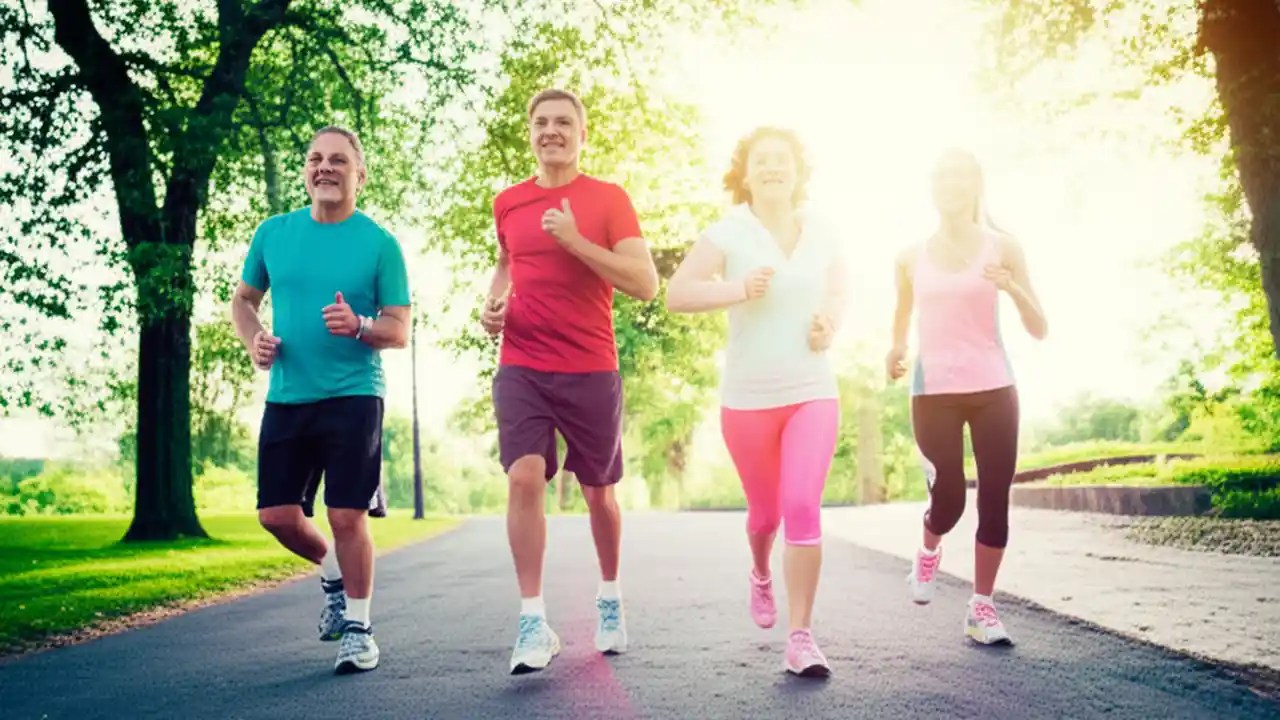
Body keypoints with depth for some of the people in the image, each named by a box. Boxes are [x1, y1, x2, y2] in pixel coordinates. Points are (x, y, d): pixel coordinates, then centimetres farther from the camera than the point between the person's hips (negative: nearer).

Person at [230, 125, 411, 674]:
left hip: (353, 397, -4)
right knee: (277, 515, 6)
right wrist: (253, 339, -2)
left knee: (347, 517, -5)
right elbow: (243, 299, 18)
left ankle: (358, 626, 14)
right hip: (285, 397, 4)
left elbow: (400, 331, -2)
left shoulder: (380, 244, -3)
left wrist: (359, 326, -23)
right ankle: (333, 574, 36)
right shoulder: (273, 233, 6)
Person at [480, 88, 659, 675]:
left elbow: (645, 284, -11)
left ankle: (610, 598, 34)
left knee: (598, 493, 10)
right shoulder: (507, 203, 8)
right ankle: (533, 624, -9)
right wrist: (494, 303, 6)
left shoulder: (609, 199, -3)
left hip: (591, 372, -1)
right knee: (524, 479, -16)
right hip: (521, 368, 2)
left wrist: (575, 241, -19)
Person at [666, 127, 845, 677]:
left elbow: (838, 291, 20)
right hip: (748, 397, -1)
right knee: (765, 510, 14)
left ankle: (800, 638, -6)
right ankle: (761, 575, 49)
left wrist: (830, 323, -2)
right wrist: (739, 288, -27)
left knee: (803, 509, -14)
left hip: (813, 393, 1)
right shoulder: (727, 233, -7)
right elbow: (676, 294, -15)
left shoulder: (824, 235, 3)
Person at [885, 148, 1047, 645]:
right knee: (948, 498, -6)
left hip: (994, 389, 0)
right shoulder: (912, 258, 6)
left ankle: (982, 608, 13)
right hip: (933, 391, 0)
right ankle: (928, 553, 29)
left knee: (994, 499, -1)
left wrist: (1013, 289, -17)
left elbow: (1039, 330, 2)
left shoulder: (1002, 249, 2)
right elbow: (902, 318, 22)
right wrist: (896, 350, 1)